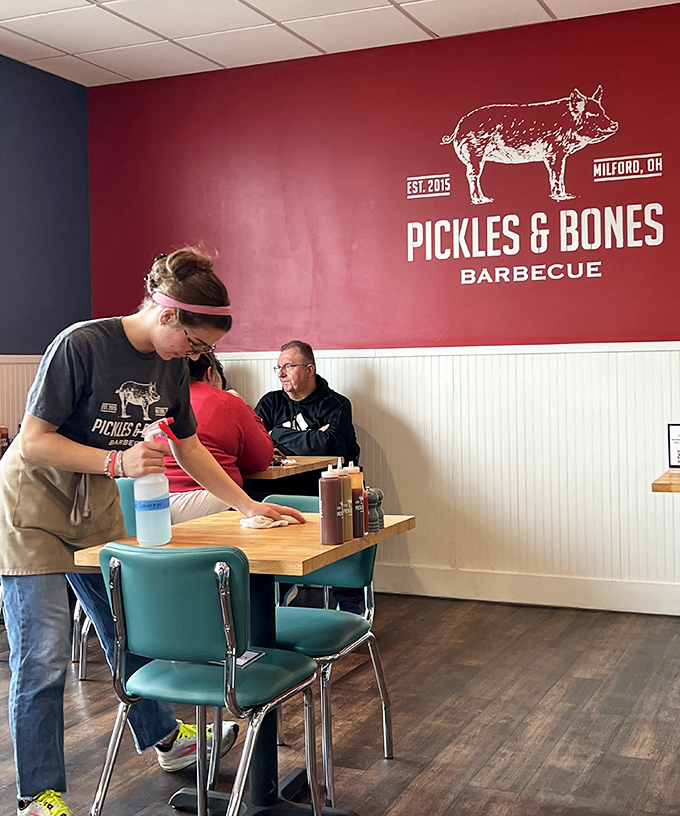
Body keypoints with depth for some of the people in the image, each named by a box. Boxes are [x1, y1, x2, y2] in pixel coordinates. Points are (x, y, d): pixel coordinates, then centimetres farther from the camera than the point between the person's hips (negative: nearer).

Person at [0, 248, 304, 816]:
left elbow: (190, 449, 10)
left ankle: (165, 738, 37)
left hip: (101, 512, 7)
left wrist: (249, 504, 7)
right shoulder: (80, 345, -24)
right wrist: (118, 461, -34)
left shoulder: (171, 365, -2)